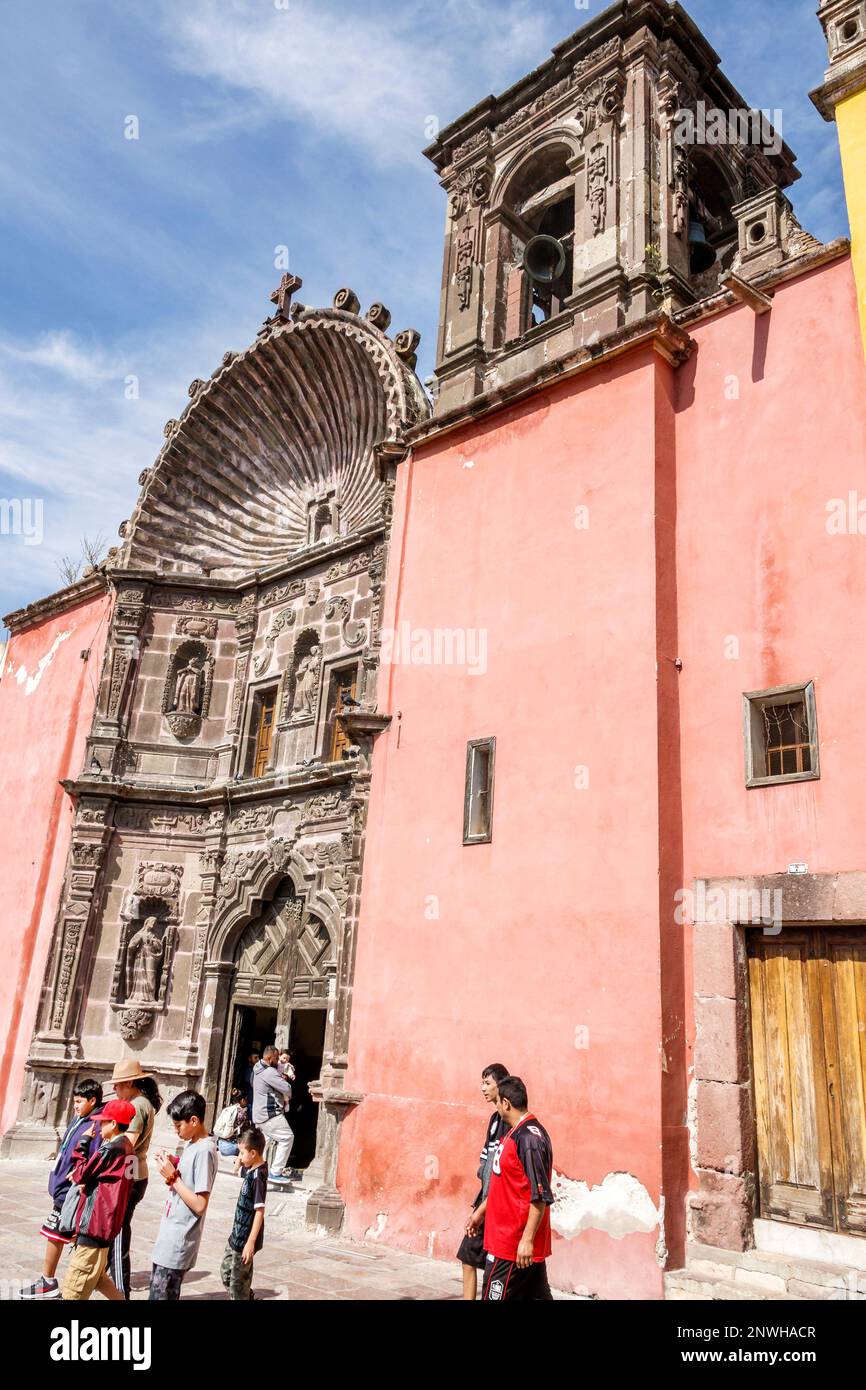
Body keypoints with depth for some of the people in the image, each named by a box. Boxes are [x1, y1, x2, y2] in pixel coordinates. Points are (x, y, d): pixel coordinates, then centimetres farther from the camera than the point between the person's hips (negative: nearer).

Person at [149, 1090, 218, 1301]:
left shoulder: (204, 1151, -20)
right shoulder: (190, 1144, 8)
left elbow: (199, 1205, -22)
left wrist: (172, 1176, -18)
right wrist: (173, 1164, 1)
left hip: (179, 1243, -9)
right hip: (169, 1236, 9)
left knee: (161, 1296, -2)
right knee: (156, 1289, 18)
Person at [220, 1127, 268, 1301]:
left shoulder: (258, 1177, -24)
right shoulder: (251, 1170, 0)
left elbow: (260, 1211, -25)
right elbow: (240, 1164, 25)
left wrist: (251, 1242, -24)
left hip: (246, 1239, -9)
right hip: (237, 1235, 9)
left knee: (238, 1283, 5)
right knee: (225, 1273, 22)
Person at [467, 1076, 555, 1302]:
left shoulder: (530, 1138, -21)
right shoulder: (515, 1133, 10)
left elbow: (541, 1196, -23)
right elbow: (503, 1182, 22)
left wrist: (527, 1239, -23)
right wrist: (481, 1211, 26)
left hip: (516, 1246, -9)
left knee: (495, 1296, 0)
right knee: (537, 1296, 14)